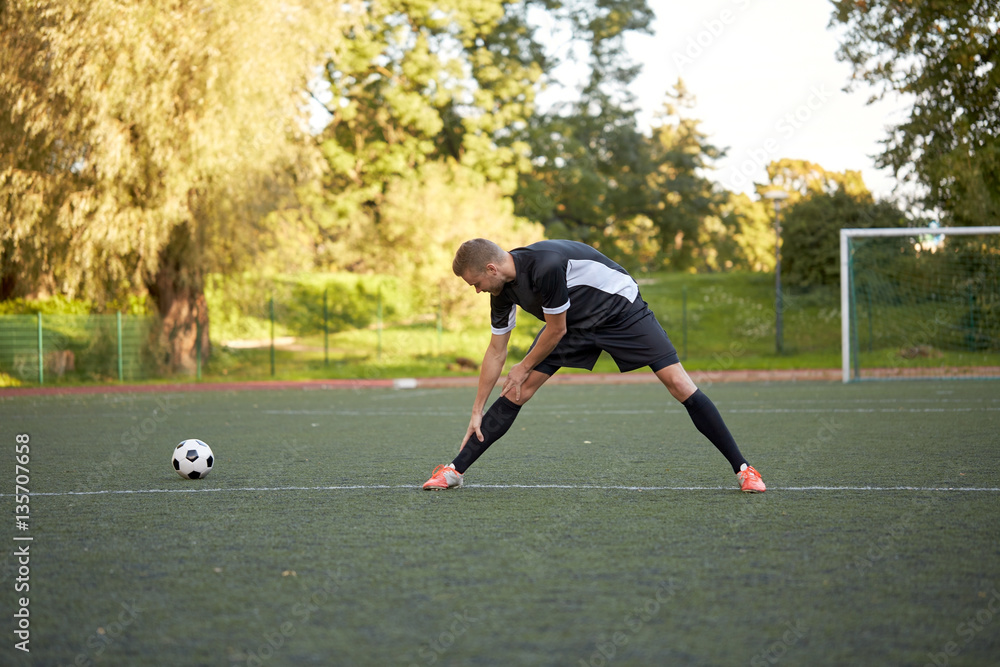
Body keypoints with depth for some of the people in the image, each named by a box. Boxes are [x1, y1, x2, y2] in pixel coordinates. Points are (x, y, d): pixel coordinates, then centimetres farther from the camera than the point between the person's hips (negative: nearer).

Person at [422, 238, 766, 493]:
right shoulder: (503, 291, -9)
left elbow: (556, 331, -24)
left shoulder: (546, 266, -35)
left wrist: (523, 368, -8)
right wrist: (477, 412, 5)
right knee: (519, 391, -5)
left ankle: (742, 468, -9)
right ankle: (455, 470, -3)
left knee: (678, 383, -15)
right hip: (575, 323, 7)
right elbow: (496, 351, 2)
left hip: (620, 310, -7)